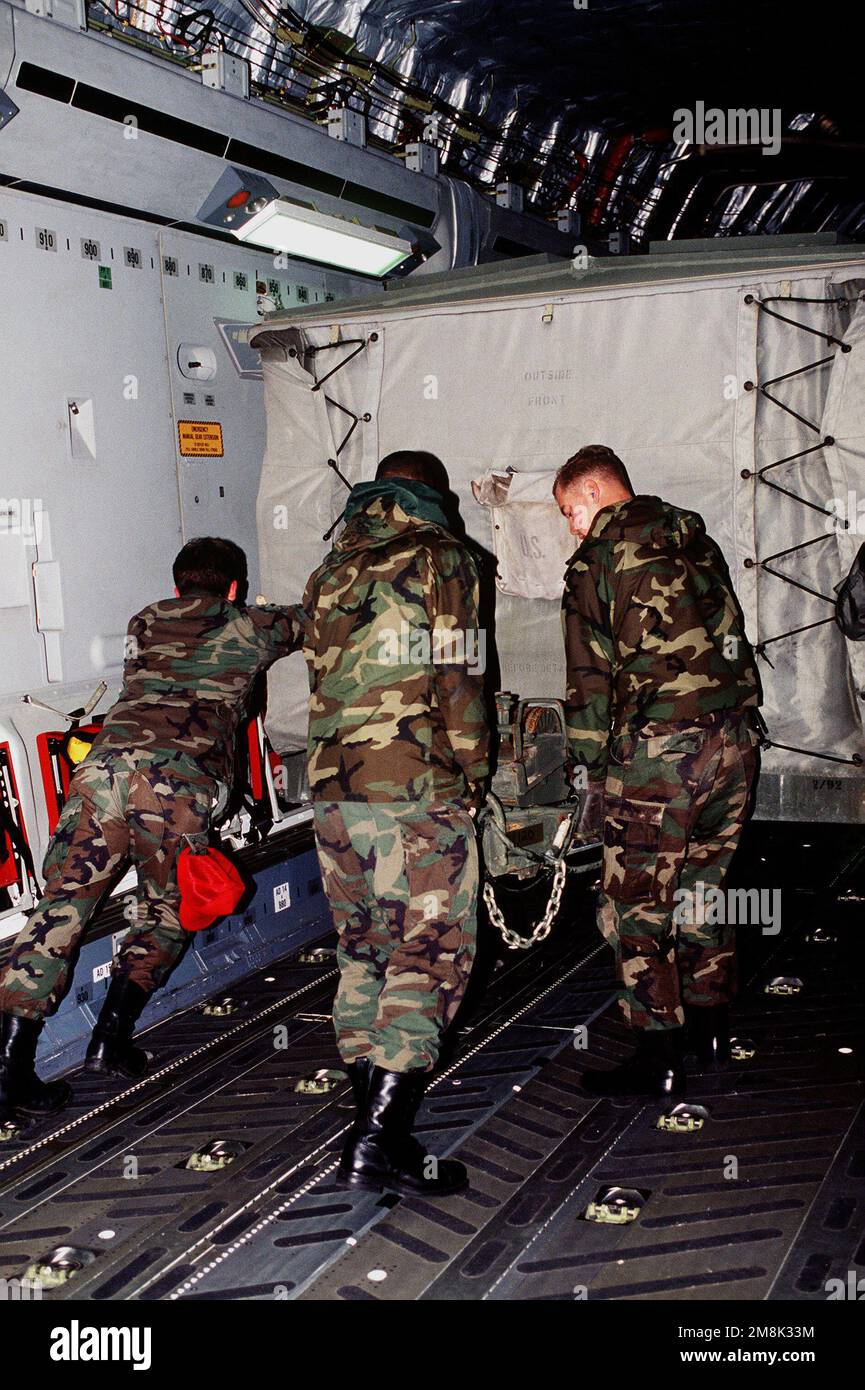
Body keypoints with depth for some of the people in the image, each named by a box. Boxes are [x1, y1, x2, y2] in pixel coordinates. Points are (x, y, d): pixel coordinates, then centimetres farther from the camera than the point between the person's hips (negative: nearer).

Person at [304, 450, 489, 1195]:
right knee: (429, 956, 0)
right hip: (418, 792, -6)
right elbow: (458, 682, -8)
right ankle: (381, 1138, -3)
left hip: (332, 790, 6)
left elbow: (324, 678, 16)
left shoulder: (333, 569, 16)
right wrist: (471, 777, 2)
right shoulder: (441, 559, -1)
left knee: (362, 951, 16)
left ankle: (370, 1109, 24)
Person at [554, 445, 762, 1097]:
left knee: (637, 904, 3)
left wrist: (594, 766, 0)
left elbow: (591, 676, -6)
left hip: (657, 748, -7)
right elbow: (727, 640, 18)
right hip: (735, 737, 8)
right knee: (703, 884, 21)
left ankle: (660, 1055, 8)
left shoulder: (599, 558, -3)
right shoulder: (700, 544, 17)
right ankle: (711, 1021, 33)